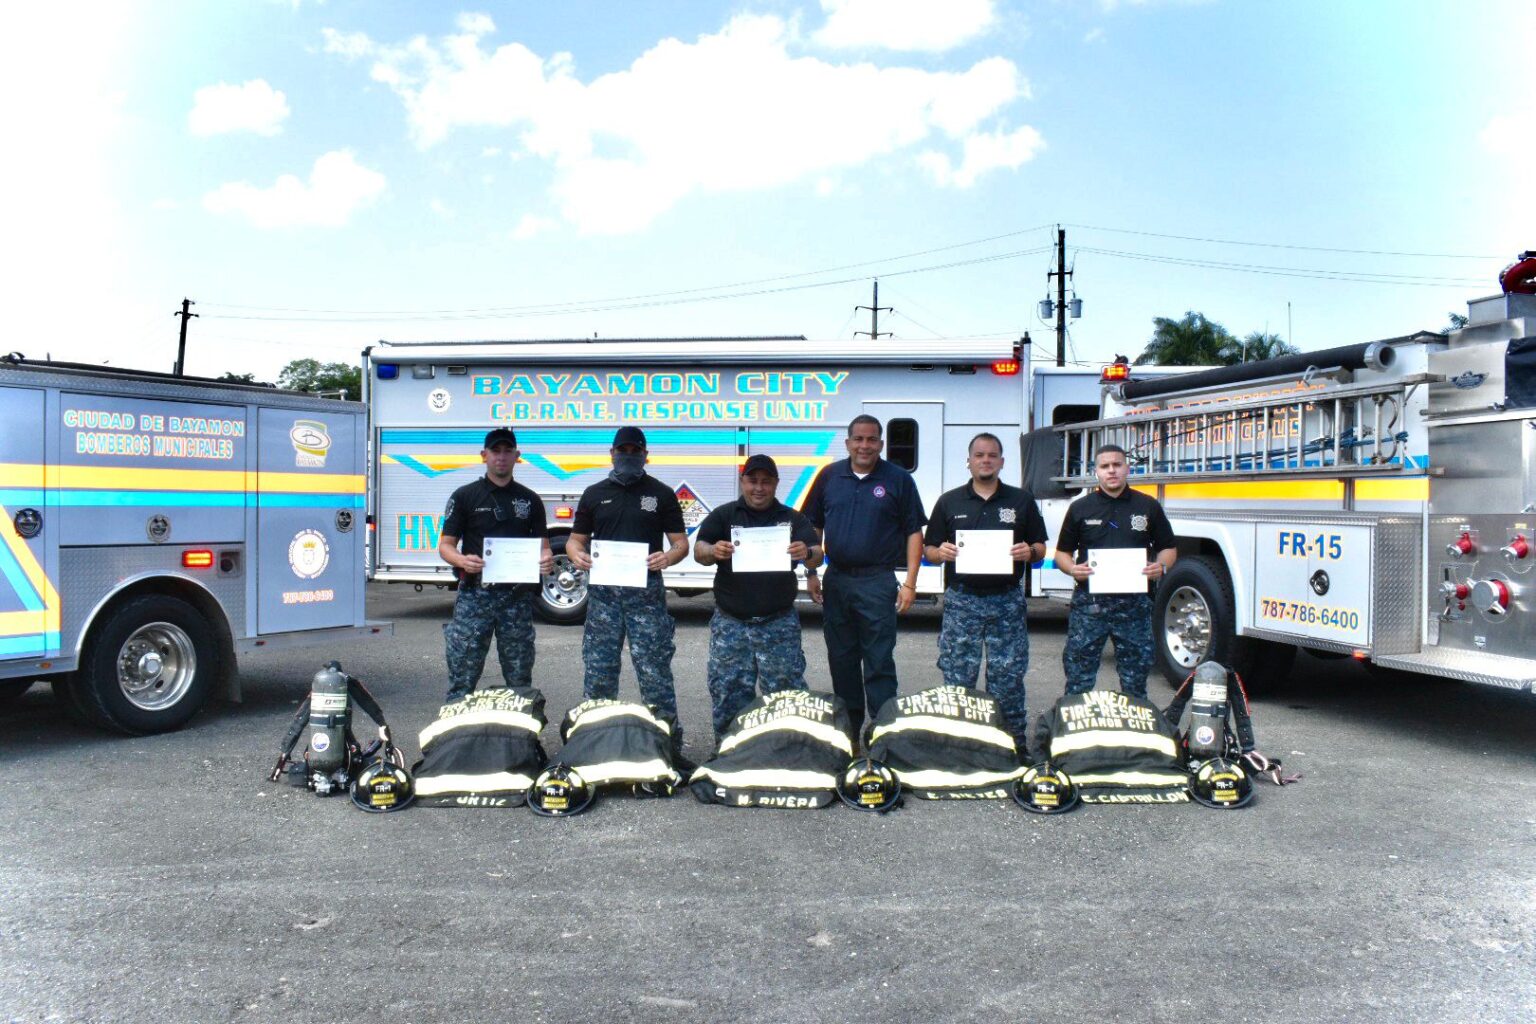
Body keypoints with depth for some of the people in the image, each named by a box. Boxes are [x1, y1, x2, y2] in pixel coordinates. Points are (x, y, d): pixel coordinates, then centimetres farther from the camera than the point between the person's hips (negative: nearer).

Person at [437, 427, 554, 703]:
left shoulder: (530, 500, 13)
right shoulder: (464, 496, 5)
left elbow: (542, 544, 14)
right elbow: (445, 545, 3)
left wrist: (546, 560, -10)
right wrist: (461, 561, -20)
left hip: (517, 595, 3)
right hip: (475, 594, -2)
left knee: (519, 678, 9)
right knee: (463, 676, -3)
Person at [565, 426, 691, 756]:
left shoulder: (661, 494, 7)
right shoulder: (595, 494, 14)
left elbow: (681, 542, 5)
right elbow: (576, 539, 15)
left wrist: (669, 557, -17)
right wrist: (577, 554, -9)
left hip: (646, 592, -2)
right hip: (603, 592, 3)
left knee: (654, 671, -3)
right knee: (598, 671, 6)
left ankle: (670, 742, 5)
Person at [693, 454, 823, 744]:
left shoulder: (792, 519, 7)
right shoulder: (724, 515, 6)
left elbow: (817, 557, -2)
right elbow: (698, 551, -2)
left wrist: (807, 553, -27)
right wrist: (713, 551, -26)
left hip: (779, 622, 0)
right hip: (731, 622, 0)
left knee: (786, 691, 1)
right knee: (728, 691, 4)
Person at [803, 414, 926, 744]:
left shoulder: (898, 479, -1)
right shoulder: (829, 476, 7)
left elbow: (914, 532, -1)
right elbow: (813, 527, 13)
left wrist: (910, 583, -7)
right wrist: (810, 574, 8)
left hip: (877, 581, -4)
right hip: (836, 580, 4)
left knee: (879, 663, -3)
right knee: (841, 659, 13)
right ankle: (847, 727, 26)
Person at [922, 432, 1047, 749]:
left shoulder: (1022, 500, 10)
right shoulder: (949, 501, 9)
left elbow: (1041, 548, 11)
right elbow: (929, 550, 10)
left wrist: (1029, 552, -12)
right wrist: (941, 553, -13)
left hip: (1007, 600, 0)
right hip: (961, 600, 0)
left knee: (1008, 678, 3)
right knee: (957, 678, 3)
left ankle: (1015, 743, 14)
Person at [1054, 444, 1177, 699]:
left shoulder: (1148, 506, 9)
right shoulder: (1080, 508, 8)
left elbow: (1168, 548, 13)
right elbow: (1062, 552, 11)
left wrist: (1161, 567, -8)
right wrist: (1071, 568, -10)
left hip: (1134, 603, 1)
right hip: (1089, 603, 0)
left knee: (1136, 673, 7)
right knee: (1079, 673, 2)